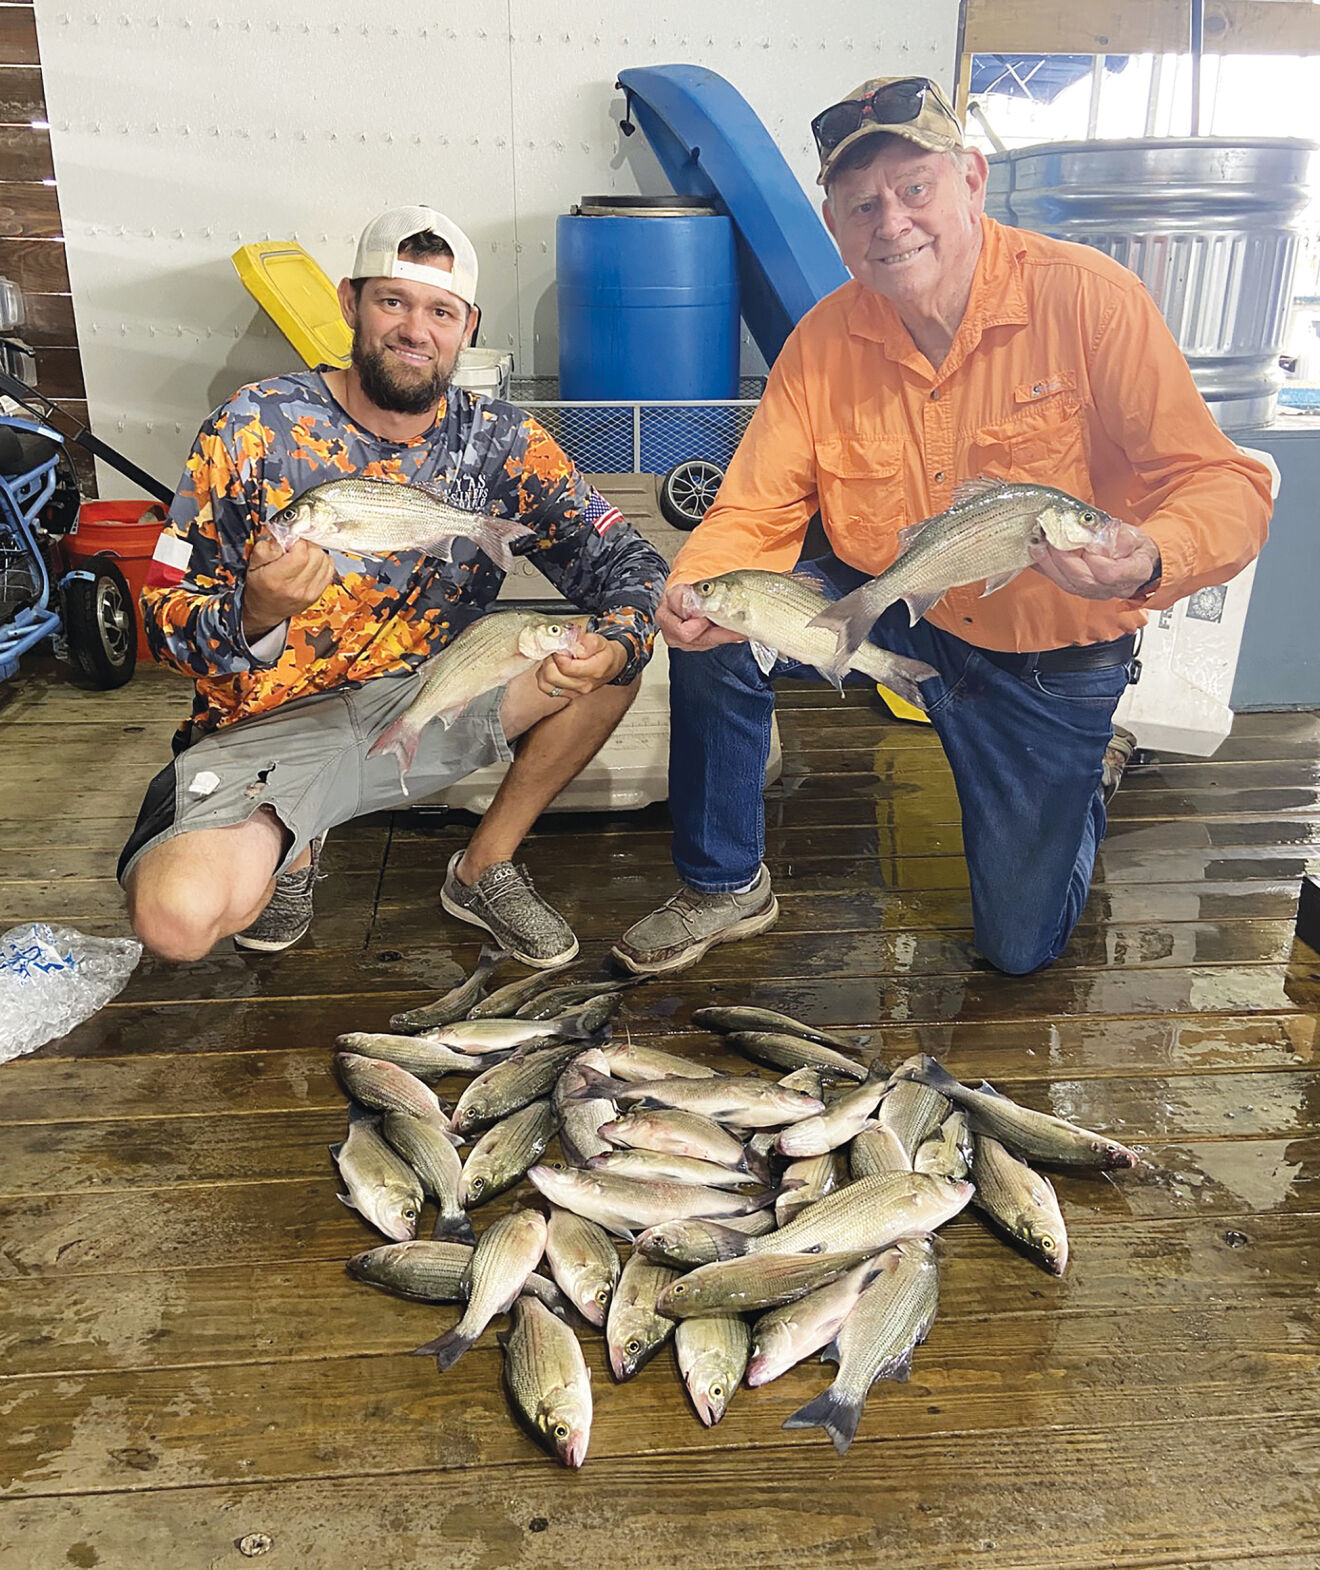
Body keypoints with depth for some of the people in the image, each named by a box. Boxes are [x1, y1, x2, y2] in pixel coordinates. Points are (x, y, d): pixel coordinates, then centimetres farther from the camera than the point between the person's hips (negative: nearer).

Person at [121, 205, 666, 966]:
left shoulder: (502, 440, -1)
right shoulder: (257, 426, -9)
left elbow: (627, 561, -3)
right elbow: (167, 620, -9)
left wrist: (614, 646, -27)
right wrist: (256, 614, -33)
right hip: (275, 724, -3)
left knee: (614, 654, -16)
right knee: (181, 915, -29)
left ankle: (485, 867, 3)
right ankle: (291, 848, 10)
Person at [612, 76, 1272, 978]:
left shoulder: (1090, 299, -21)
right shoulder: (824, 341, -11)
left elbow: (1223, 484, -23)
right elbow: (756, 515, -11)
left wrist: (1149, 563, -46)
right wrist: (698, 593, -34)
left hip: (1051, 659, -2)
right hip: (892, 612, 3)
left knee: (1021, 947, 5)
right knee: (715, 637, -21)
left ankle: (1084, 777, 39)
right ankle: (726, 889, 1)